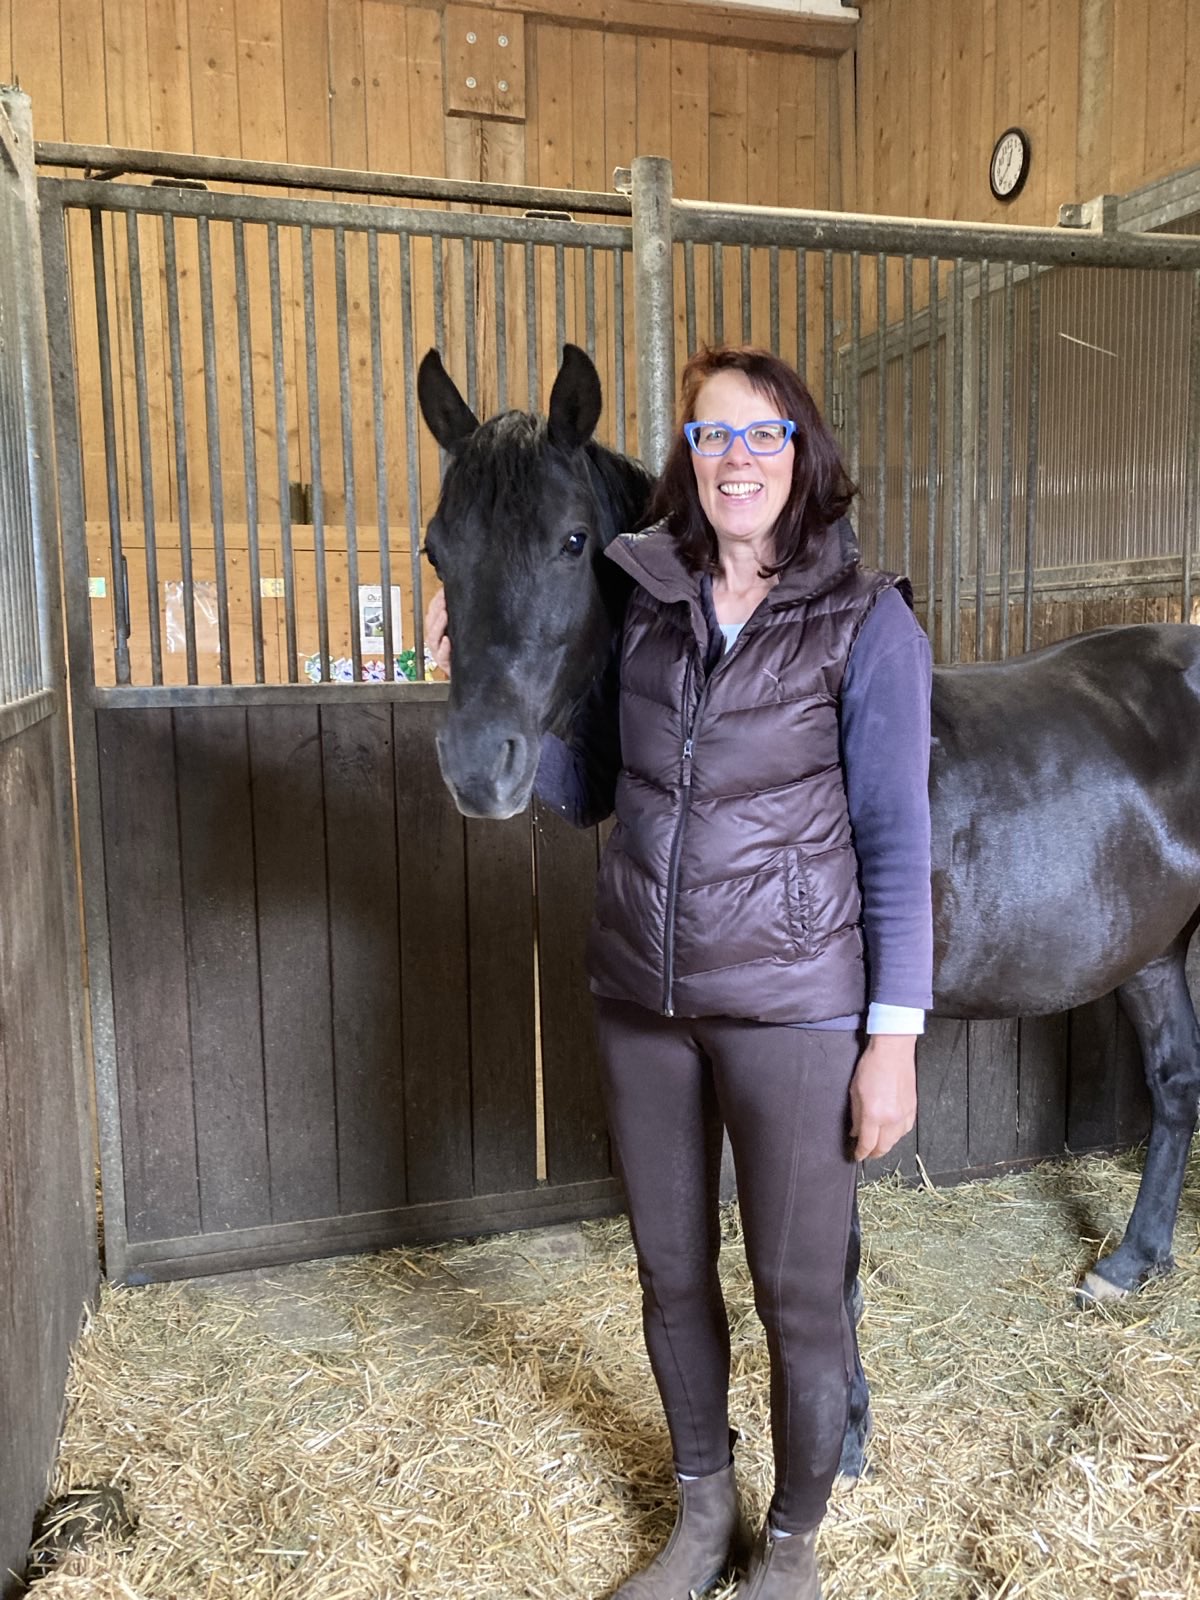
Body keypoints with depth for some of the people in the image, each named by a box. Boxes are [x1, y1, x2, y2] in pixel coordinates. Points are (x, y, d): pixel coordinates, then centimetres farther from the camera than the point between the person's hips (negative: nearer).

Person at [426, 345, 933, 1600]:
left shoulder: (867, 619, -8)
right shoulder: (645, 606, 3)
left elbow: (894, 841, -8)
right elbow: (584, 790, 10)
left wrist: (893, 1040, -11)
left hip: (792, 1006, -4)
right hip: (641, 996, 4)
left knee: (797, 1294, 10)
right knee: (671, 1274, 19)